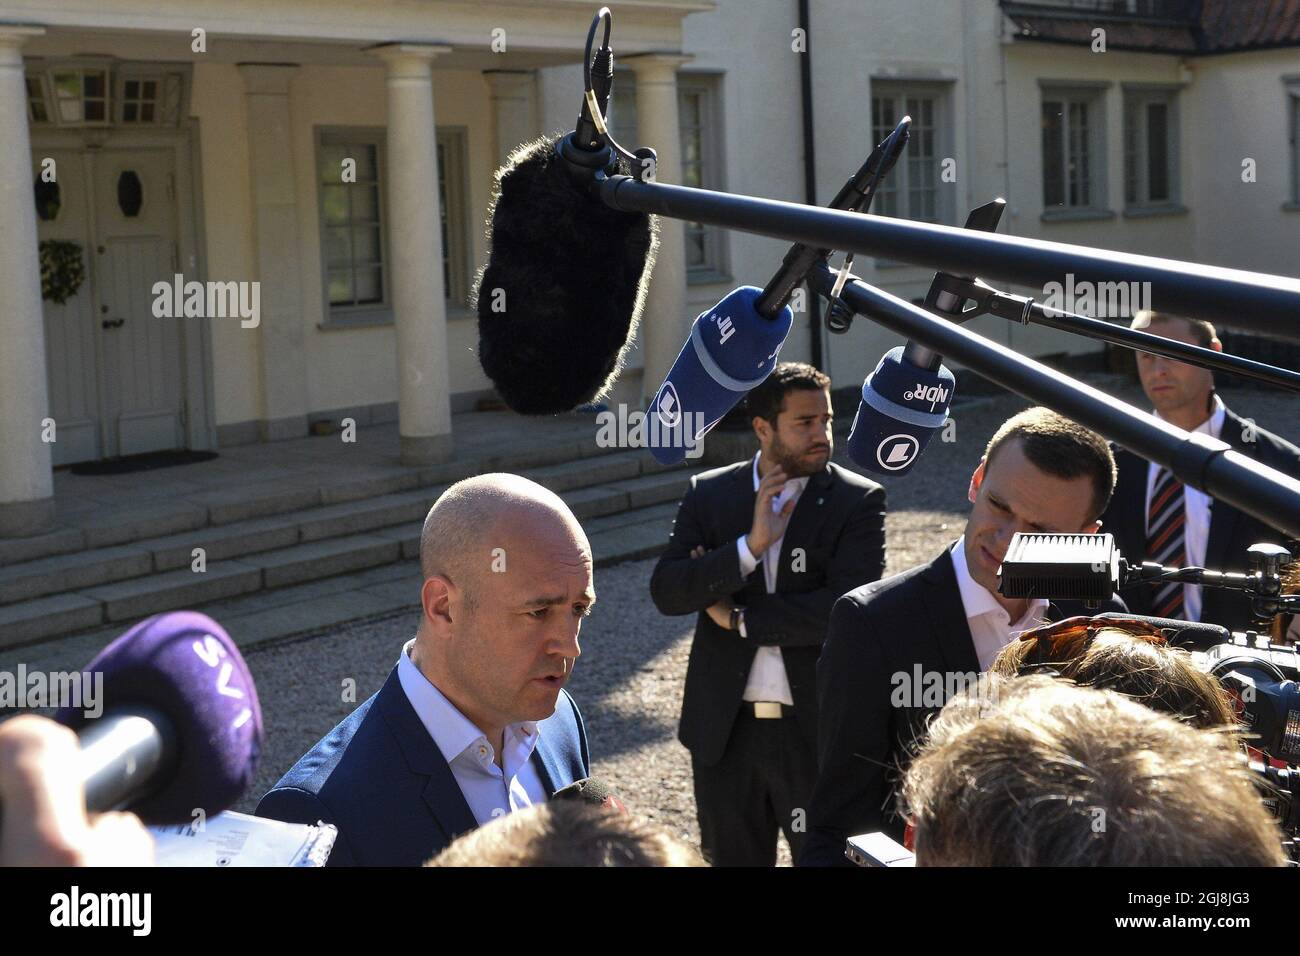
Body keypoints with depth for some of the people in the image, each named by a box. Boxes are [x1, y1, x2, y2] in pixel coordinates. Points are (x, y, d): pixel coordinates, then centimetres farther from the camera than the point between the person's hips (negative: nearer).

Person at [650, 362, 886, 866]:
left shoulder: (858, 501, -5)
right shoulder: (708, 494, 3)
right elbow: (666, 590, -7)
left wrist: (739, 619, -11)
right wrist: (750, 546, -20)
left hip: (817, 730, -3)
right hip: (725, 730, 3)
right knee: (732, 858, 16)